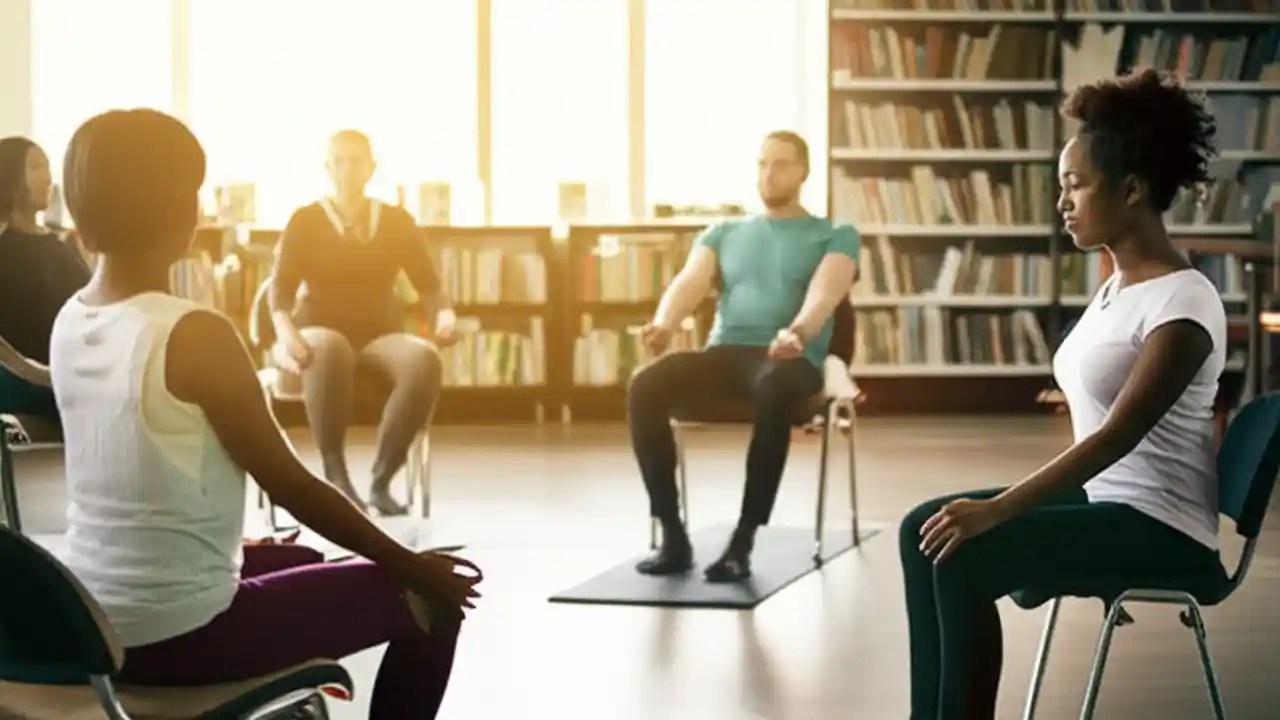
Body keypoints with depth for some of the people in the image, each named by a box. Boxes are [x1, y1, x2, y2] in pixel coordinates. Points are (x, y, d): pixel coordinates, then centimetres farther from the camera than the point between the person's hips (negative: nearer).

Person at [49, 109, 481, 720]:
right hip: (180, 635, -8)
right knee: (429, 599, 5)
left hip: (92, 627, 8)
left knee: (296, 562, 33)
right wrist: (414, 567, -4)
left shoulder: (69, 324, 3)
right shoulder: (195, 334, -20)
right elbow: (290, 486, -15)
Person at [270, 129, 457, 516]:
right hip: (319, 330, -2)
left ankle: (382, 479, -29)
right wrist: (285, 333, -24)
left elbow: (428, 283, 13)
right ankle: (335, 475, -33)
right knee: (329, 352, -43)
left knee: (424, 359, -36)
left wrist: (445, 311, -11)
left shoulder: (397, 220, 13)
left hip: (380, 334, 2)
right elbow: (282, 289, -2)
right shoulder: (305, 220, 6)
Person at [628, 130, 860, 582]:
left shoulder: (835, 236, 12)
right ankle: (673, 537, -24)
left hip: (790, 358, -3)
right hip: (723, 353, 4)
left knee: (773, 393, -43)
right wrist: (665, 322, -21)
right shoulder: (723, 233, 24)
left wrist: (799, 331, -34)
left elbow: (825, 291, -9)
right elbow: (691, 281, 5)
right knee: (645, 387, -29)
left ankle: (742, 543, -37)